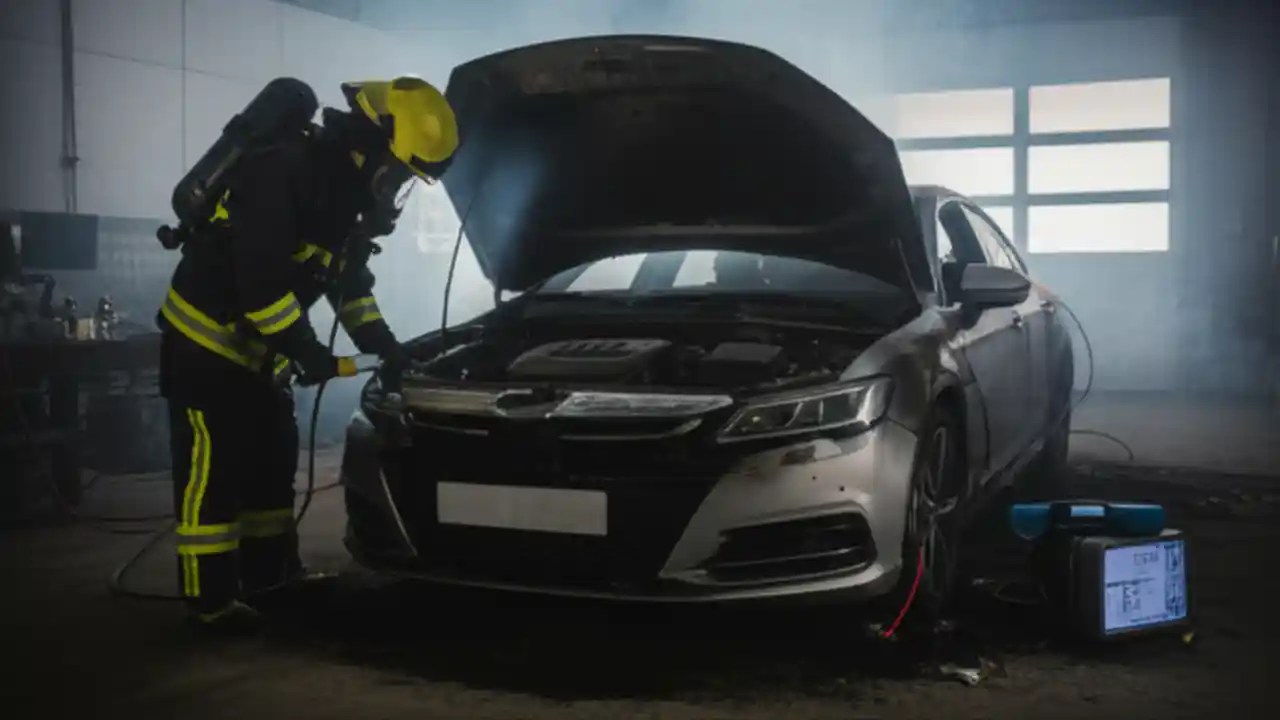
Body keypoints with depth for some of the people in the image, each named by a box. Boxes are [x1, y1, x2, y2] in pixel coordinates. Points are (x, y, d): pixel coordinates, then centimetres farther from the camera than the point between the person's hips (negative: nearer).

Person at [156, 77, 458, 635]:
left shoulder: (347, 193, 4)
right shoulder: (282, 171, -26)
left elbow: (350, 279, 12)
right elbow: (259, 277, -31)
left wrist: (381, 342, 0)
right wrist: (307, 350, -24)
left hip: (256, 348, 9)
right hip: (205, 337, -9)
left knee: (272, 460, 13)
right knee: (213, 471, -6)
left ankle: (269, 576, 25)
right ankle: (212, 601, 1)